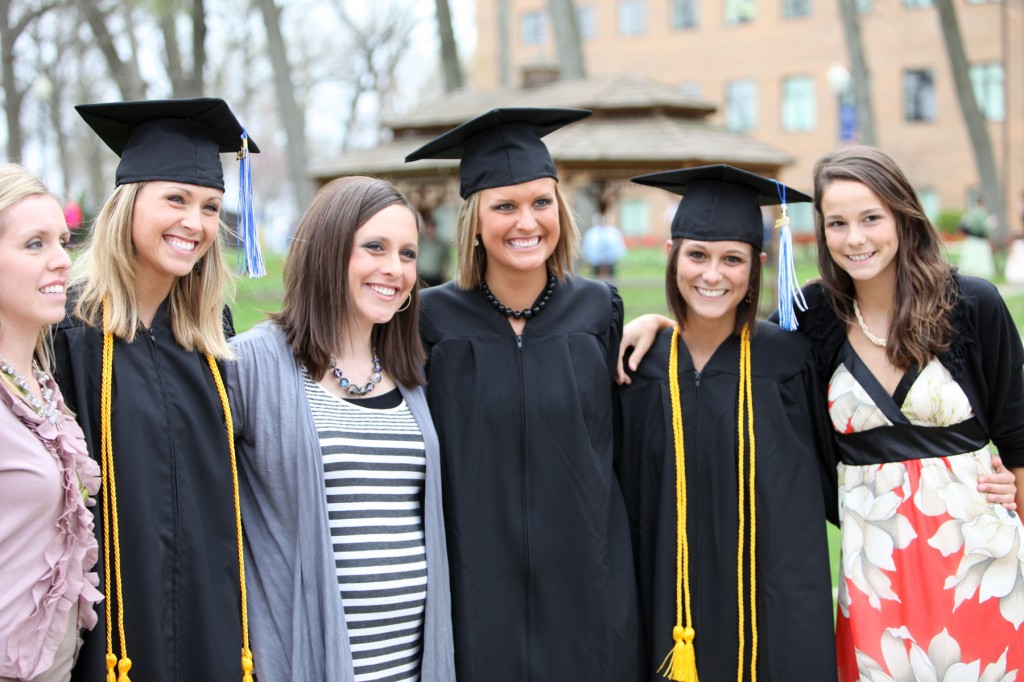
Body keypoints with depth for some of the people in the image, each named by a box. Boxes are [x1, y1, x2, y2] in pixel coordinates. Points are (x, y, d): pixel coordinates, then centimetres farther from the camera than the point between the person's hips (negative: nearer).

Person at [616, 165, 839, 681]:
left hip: (779, 612, -1)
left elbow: (829, 480, 6)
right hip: (673, 609, 2)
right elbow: (627, 499, 7)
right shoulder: (640, 366, 0)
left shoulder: (786, 361, -5)